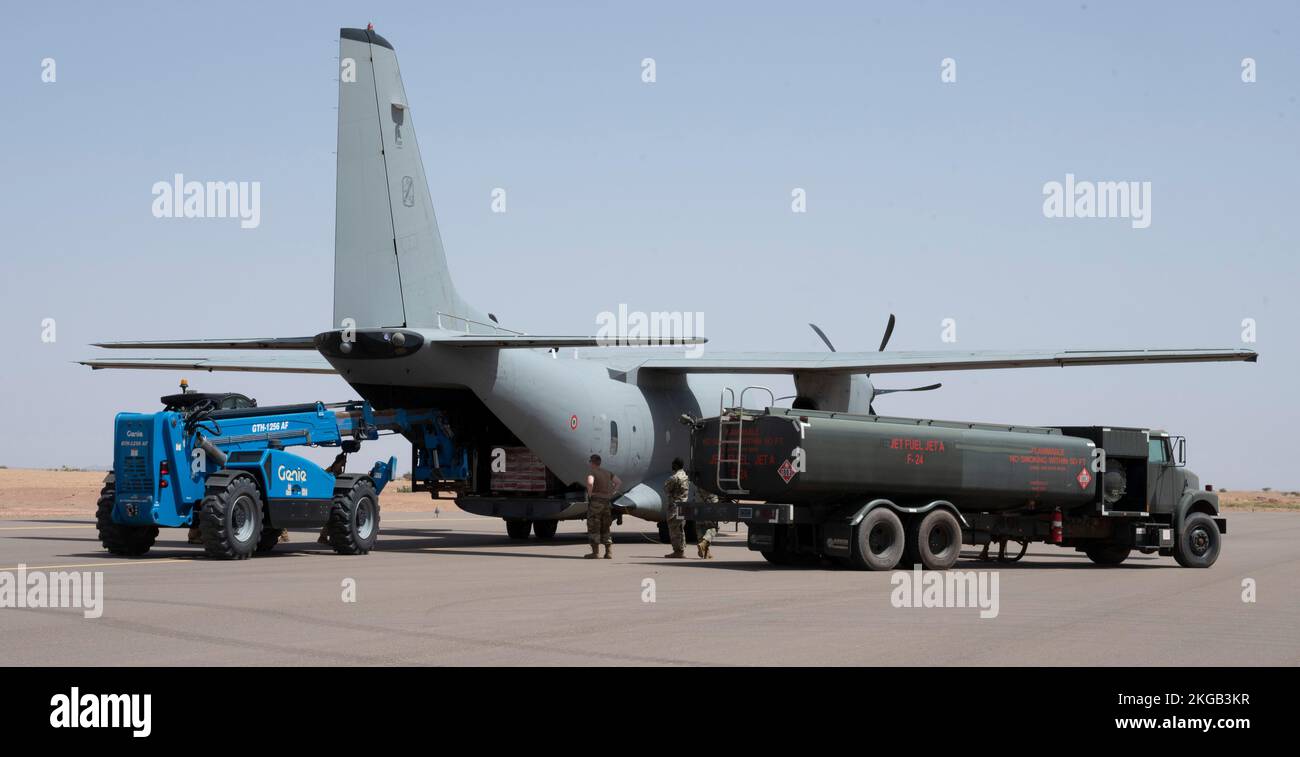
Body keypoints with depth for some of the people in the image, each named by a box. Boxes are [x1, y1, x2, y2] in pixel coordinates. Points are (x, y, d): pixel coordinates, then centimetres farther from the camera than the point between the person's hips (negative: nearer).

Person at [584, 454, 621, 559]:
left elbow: (590, 483, -32)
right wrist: (611, 493, 15)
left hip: (595, 502, -7)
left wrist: (589, 494, -16)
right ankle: (609, 551, 6)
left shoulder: (592, 473, -10)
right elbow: (619, 482, 20)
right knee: (605, 529, 13)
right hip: (606, 502, 7)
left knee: (593, 528, -1)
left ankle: (595, 552, -2)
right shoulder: (607, 473, 13)